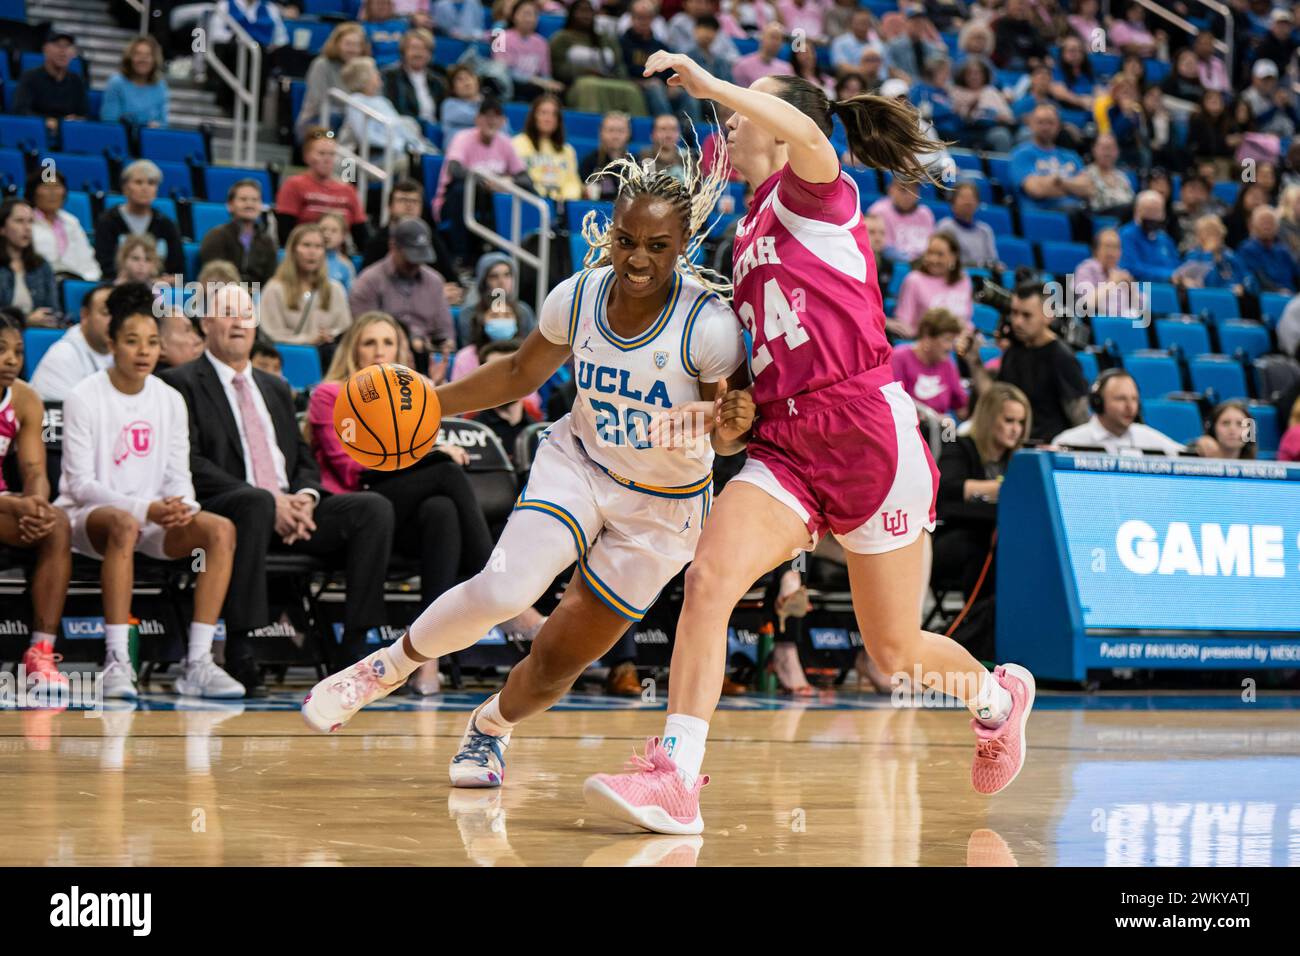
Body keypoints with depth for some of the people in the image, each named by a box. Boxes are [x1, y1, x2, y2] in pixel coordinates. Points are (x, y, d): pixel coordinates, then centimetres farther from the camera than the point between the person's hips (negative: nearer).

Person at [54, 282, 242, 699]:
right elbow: (80, 484, -12)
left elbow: (178, 474, 8)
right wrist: (145, 508, -24)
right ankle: (117, 662, -41)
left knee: (221, 529, -22)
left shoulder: (170, 400, 7)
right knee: (124, 523, -40)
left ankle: (197, 664, -26)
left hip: (156, 519, 5)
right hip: (87, 516, -5)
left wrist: (181, 506, -17)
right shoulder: (84, 399, -8)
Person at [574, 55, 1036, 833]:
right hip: (786, 444, 6)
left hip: (869, 432, -6)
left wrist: (706, 82, -28)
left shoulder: (816, 194, -3)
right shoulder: (750, 229, 18)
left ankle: (1000, 696, 38)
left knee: (895, 651, 7)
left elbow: (808, 133, -28)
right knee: (709, 580, -20)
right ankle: (676, 779, -24)